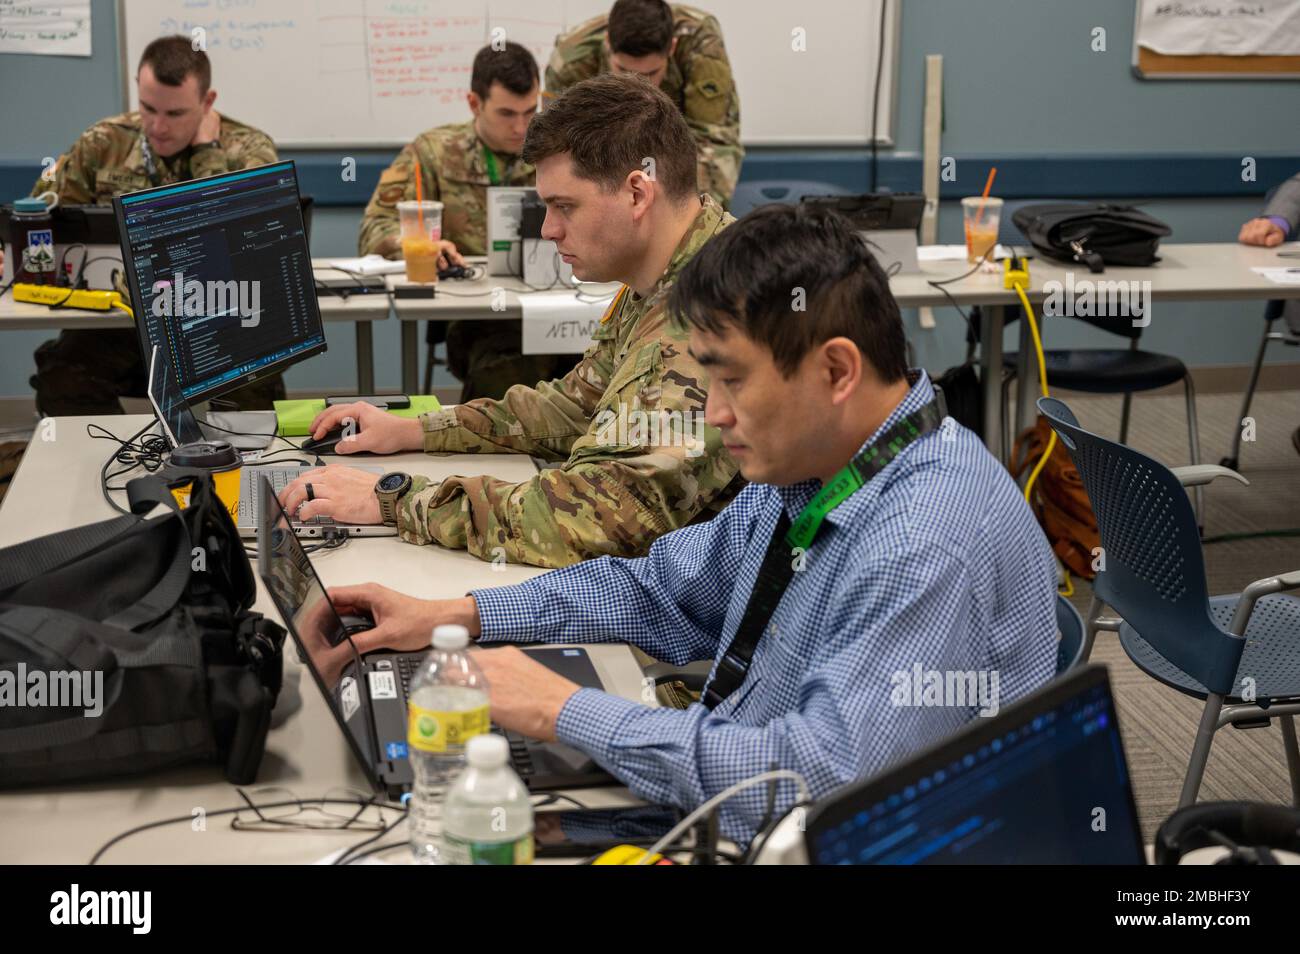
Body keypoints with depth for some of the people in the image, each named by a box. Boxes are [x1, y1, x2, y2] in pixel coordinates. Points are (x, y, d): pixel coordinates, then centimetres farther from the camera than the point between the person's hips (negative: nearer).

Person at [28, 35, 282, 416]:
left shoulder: (248, 149, -1)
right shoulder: (103, 144, 7)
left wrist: (206, 148, -11)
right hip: (116, 318, 2)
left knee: (254, 386, -33)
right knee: (60, 381, -28)